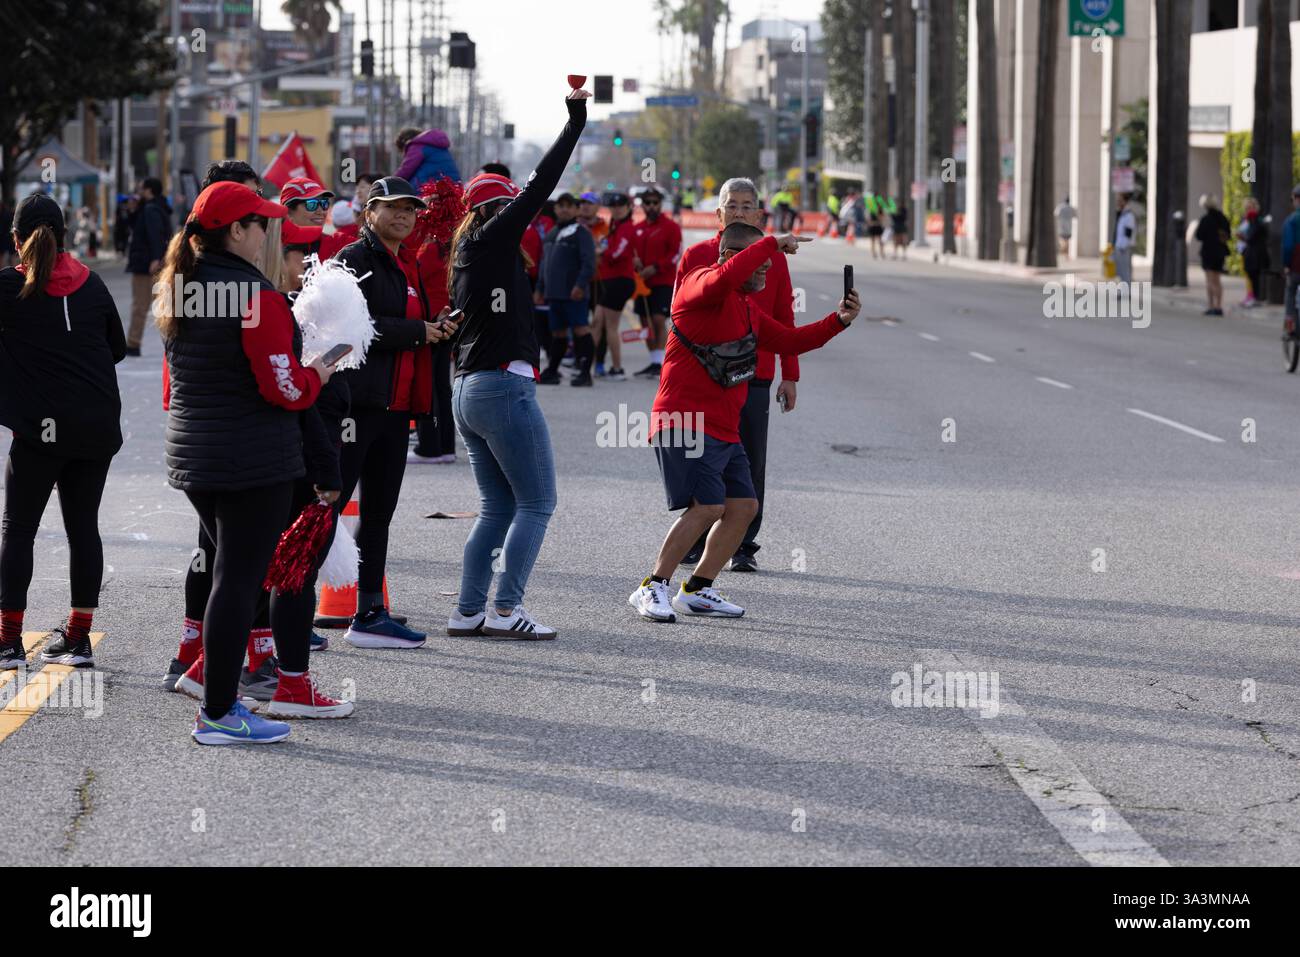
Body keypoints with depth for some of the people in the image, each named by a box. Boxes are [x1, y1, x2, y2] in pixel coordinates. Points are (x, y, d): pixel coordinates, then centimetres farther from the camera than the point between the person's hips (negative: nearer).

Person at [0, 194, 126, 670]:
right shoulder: (91, 284, 6)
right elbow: (118, 347, 16)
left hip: (42, 425, -4)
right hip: (98, 425, 4)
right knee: (83, 526, 10)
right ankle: (78, 637, 13)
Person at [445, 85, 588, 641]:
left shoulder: (465, 258, 14)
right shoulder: (492, 242, -10)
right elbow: (539, 189, -12)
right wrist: (575, 123, -9)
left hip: (466, 391, 9)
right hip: (504, 386, -9)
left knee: (497, 507, 14)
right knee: (537, 502, -2)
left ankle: (468, 611, 10)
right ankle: (505, 610, -6)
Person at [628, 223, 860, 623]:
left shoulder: (748, 308, 21)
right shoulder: (701, 283, -9)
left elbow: (788, 341, 26)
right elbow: (724, 278, -33)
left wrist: (838, 321, 14)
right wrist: (772, 243, -26)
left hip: (723, 430, 10)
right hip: (685, 422, -10)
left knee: (743, 507, 8)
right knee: (708, 506, -19)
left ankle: (697, 590, 17)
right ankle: (652, 588, -10)